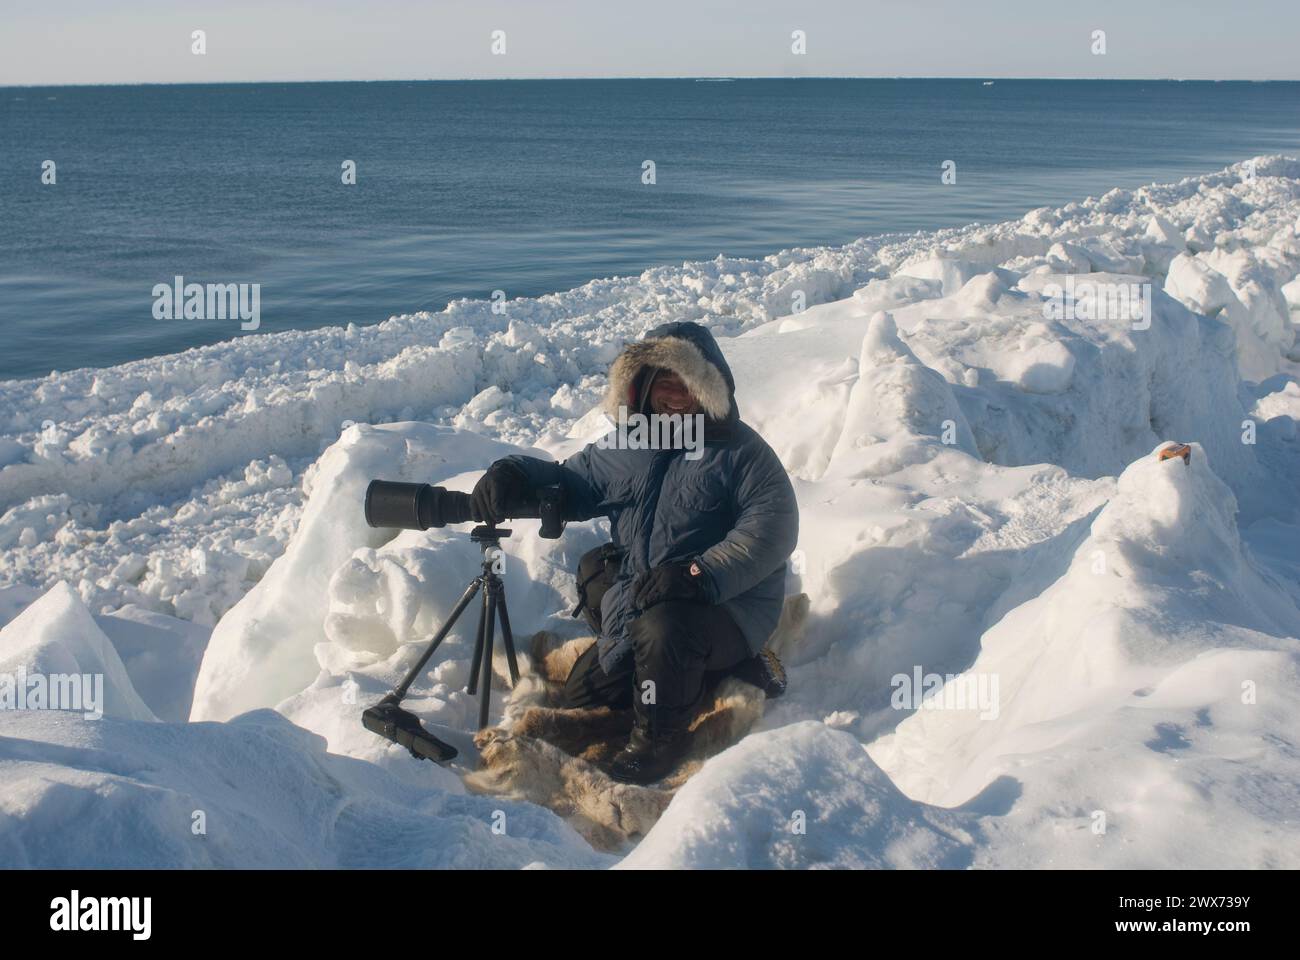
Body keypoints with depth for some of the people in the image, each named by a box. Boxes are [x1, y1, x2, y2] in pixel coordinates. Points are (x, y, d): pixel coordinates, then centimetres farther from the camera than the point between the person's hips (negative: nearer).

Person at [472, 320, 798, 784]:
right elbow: (571, 481, 15)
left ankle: (659, 737, -12)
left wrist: (702, 574, -32)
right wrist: (515, 473, -8)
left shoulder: (741, 450, -8)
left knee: (664, 627, -39)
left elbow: (772, 526, -19)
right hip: (635, 605, 7)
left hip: (728, 605, -7)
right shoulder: (626, 448, 9)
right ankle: (724, 668, 13)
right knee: (581, 695, 10)